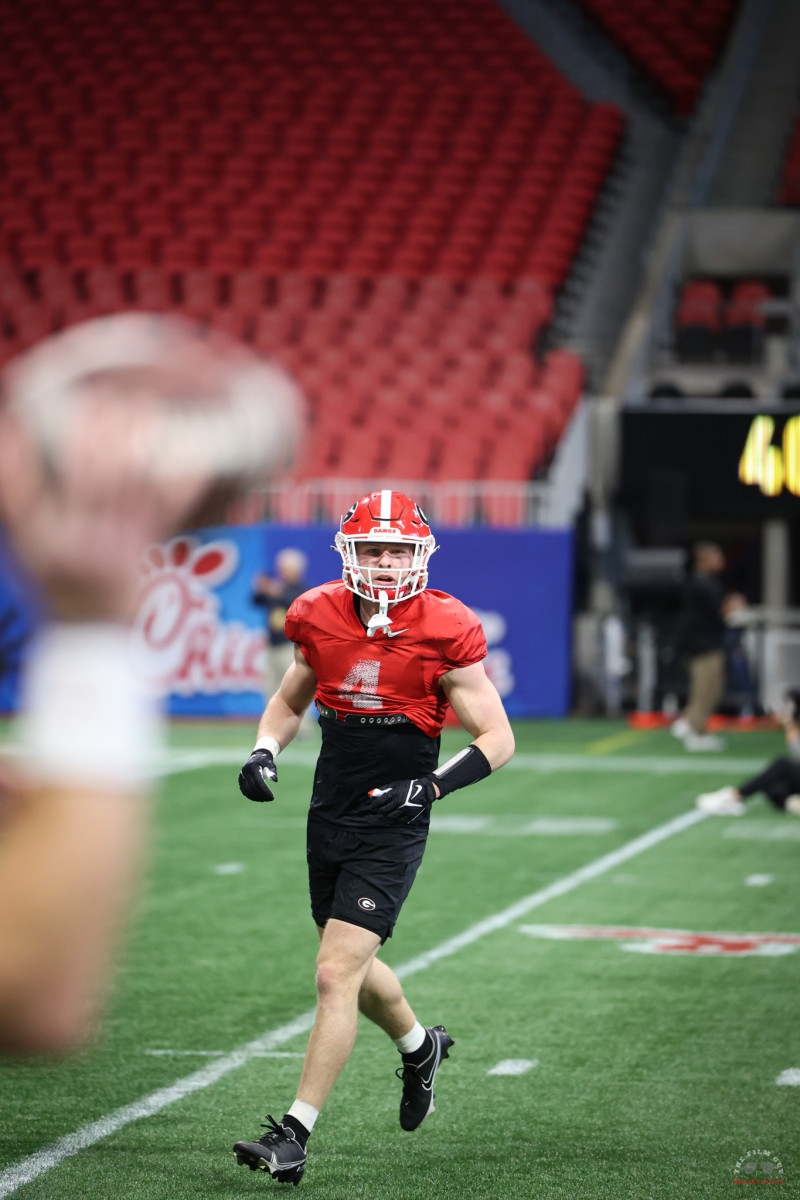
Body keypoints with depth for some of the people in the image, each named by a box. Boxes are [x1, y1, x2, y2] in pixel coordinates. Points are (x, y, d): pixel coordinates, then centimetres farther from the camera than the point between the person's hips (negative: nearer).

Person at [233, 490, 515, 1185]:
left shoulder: (443, 635, -12)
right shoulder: (323, 619, 1)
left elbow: (498, 740, -6)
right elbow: (289, 701, 19)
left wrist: (432, 786, -20)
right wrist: (266, 751, -1)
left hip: (393, 830, -6)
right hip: (330, 819, 6)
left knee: (337, 976, -13)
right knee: (354, 966, 21)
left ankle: (296, 1134, -9)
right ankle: (420, 1048, 51)